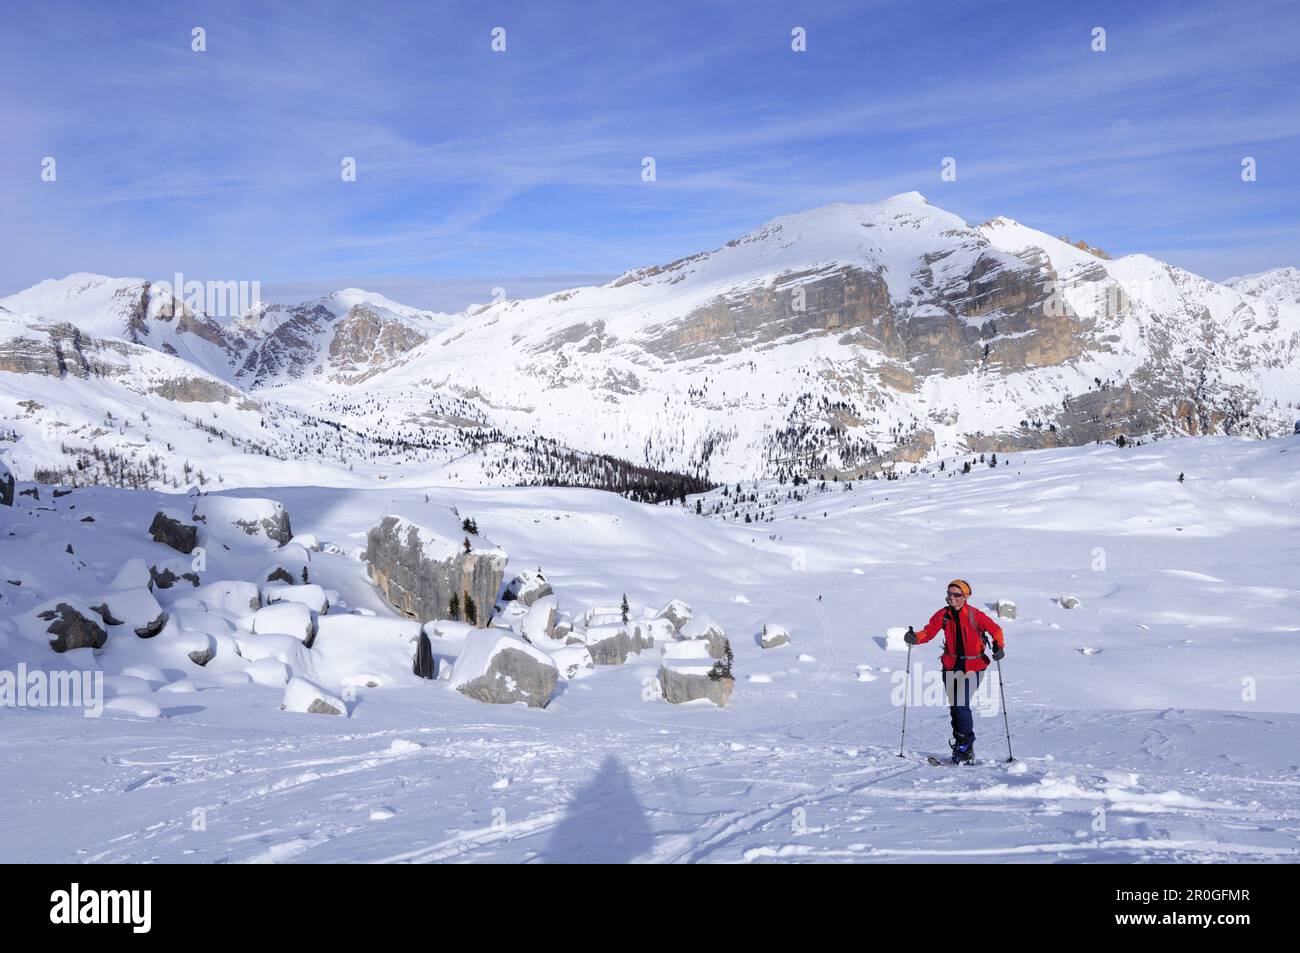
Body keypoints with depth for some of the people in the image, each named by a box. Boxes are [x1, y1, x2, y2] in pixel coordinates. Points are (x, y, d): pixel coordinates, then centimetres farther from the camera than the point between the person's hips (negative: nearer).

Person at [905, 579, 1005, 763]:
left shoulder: (975, 615, -9)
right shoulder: (943, 615, 2)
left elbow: (996, 630, 0)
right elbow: (928, 632, -4)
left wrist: (998, 647, -17)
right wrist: (915, 638, -23)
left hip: (972, 666, -5)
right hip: (951, 665, 5)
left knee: (961, 706, -15)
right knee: (954, 706, 8)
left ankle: (967, 746, -2)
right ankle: (959, 744, 20)